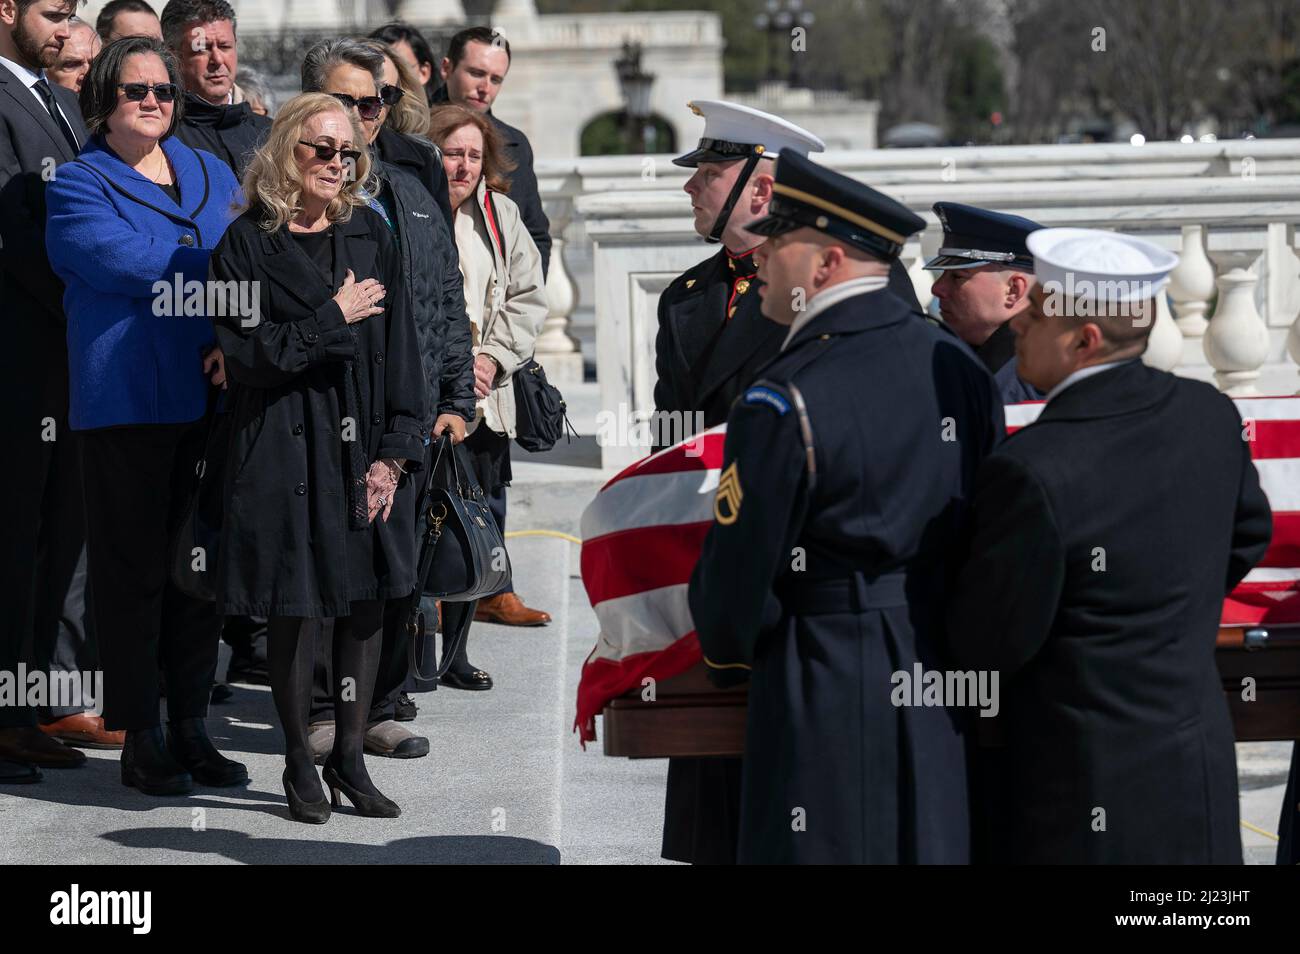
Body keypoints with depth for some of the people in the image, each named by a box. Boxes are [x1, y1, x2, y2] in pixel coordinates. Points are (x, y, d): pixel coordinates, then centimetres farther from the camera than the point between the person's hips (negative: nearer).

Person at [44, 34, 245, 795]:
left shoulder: (213, 176, 16)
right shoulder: (79, 185, 1)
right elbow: (123, 260, -16)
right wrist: (222, 256, -7)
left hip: (208, 396, 5)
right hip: (126, 401, -5)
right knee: (133, 568, -1)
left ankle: (192, 727, 17)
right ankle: (141, 738, 7)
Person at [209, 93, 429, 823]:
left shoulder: (372, 235, 9)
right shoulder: (248, 244, -2)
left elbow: (402, 346, 5)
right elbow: (248, 353, -10)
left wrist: (396, 452, -4)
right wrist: (333, 320, -9)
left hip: (369, 450, 4)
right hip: (286, 452, -3)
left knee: (368, 598, 4)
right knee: (295, 603, 0)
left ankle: (350, 756, 16)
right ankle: (300, 762, 14)